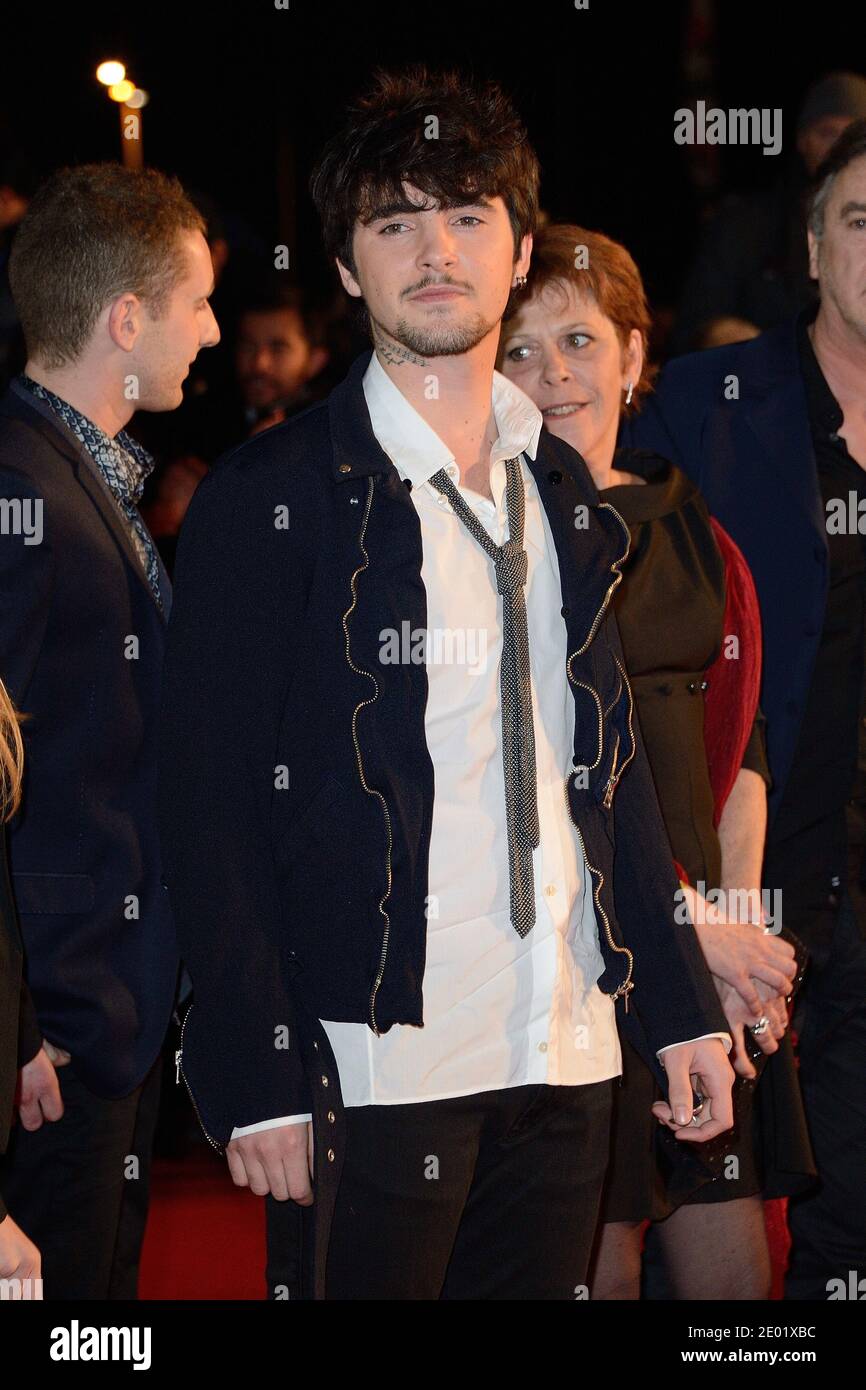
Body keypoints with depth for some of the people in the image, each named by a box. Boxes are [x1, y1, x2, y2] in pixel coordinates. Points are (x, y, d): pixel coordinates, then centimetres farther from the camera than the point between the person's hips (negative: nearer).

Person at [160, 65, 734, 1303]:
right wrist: (255, 1082, -14)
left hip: (563, 1062, 5)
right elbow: (210, 803, -7)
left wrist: (677, 1006, 12)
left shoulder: (560, 492, 15)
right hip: (372, 1071, -5)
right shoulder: (270, 496, -4)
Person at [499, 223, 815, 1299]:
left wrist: (740, 913, 1)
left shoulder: (686, 524, 14)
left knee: (732, 1269, 5)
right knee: (595, 1261, -5)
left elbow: (738, 740, 16)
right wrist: (691, 923, -13)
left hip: (705, 930, 6)